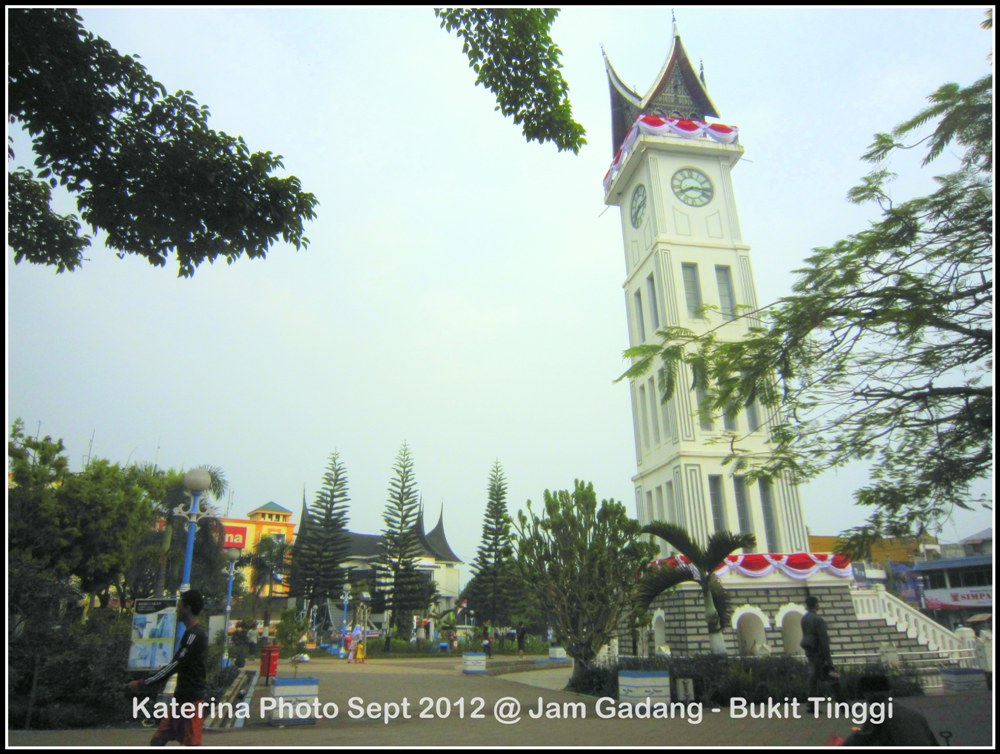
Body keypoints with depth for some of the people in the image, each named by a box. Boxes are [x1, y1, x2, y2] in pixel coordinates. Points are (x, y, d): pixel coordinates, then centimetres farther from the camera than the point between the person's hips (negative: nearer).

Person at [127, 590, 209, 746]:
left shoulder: (194, 634, -19)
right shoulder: (195, 633, 14)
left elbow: (174, 665, -21)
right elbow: (180, 664, 25)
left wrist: (143, 683, -15)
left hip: (191, 698, -10)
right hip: (183, 696, 10)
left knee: (192, 744, -5)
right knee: (157, 740, 14)